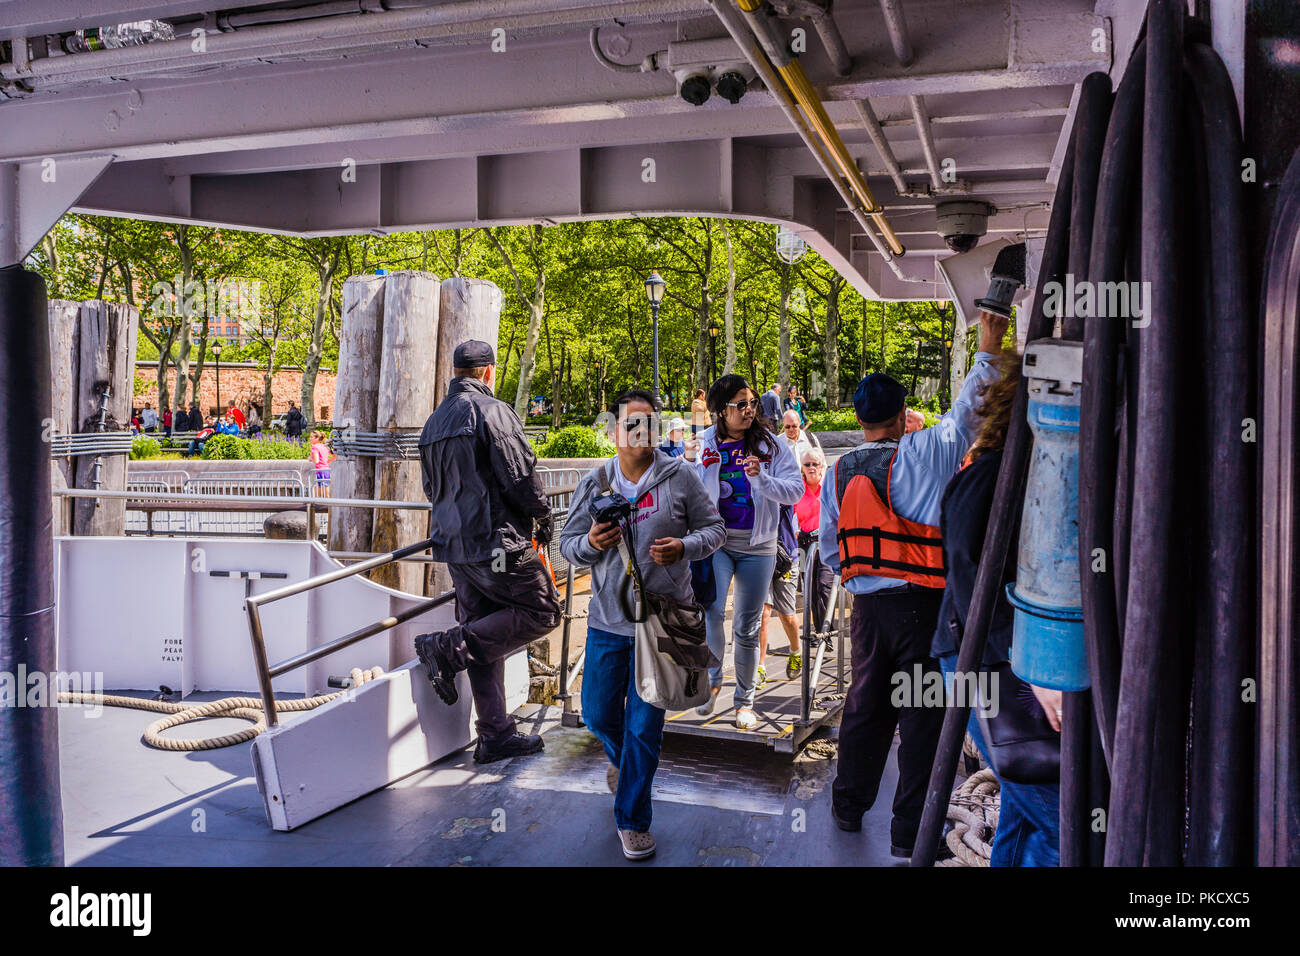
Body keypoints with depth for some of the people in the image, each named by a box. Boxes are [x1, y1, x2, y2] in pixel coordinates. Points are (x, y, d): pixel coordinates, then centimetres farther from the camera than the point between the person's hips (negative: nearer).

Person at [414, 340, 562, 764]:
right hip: (497, 542, -9)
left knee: (484, 643, 11)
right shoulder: (492, 411, -10)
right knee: (541, 611, 3)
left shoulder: (434, 421, 16)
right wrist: (542, 516, 2)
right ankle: (449, 647, -8)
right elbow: (520, 476, -14)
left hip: (454, 544, 9)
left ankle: (495, 736, 14)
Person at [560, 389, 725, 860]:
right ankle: (625, 761, 50)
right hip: (608, 619, 3)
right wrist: (590, 543, -17)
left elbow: (714, 528, 3)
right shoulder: (595, 482, 2)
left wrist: (684, 547, -17)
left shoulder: (680, 476, -4)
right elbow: (568, 543, 6)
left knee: (644, 726, 3)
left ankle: (632, 821, 22)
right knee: (598, 714, 14)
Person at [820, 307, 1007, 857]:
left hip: (866, 605, 5)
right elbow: (965, 413, -7)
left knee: (865, 704, 17)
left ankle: (848, 807, 30)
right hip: (920, 603, -5)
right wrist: (988, 348, -1)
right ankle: (909, 833, 10)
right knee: (921, 716, 3)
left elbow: (828, 547, 9)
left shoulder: (838, 473, 4)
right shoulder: (919, 456, -10)